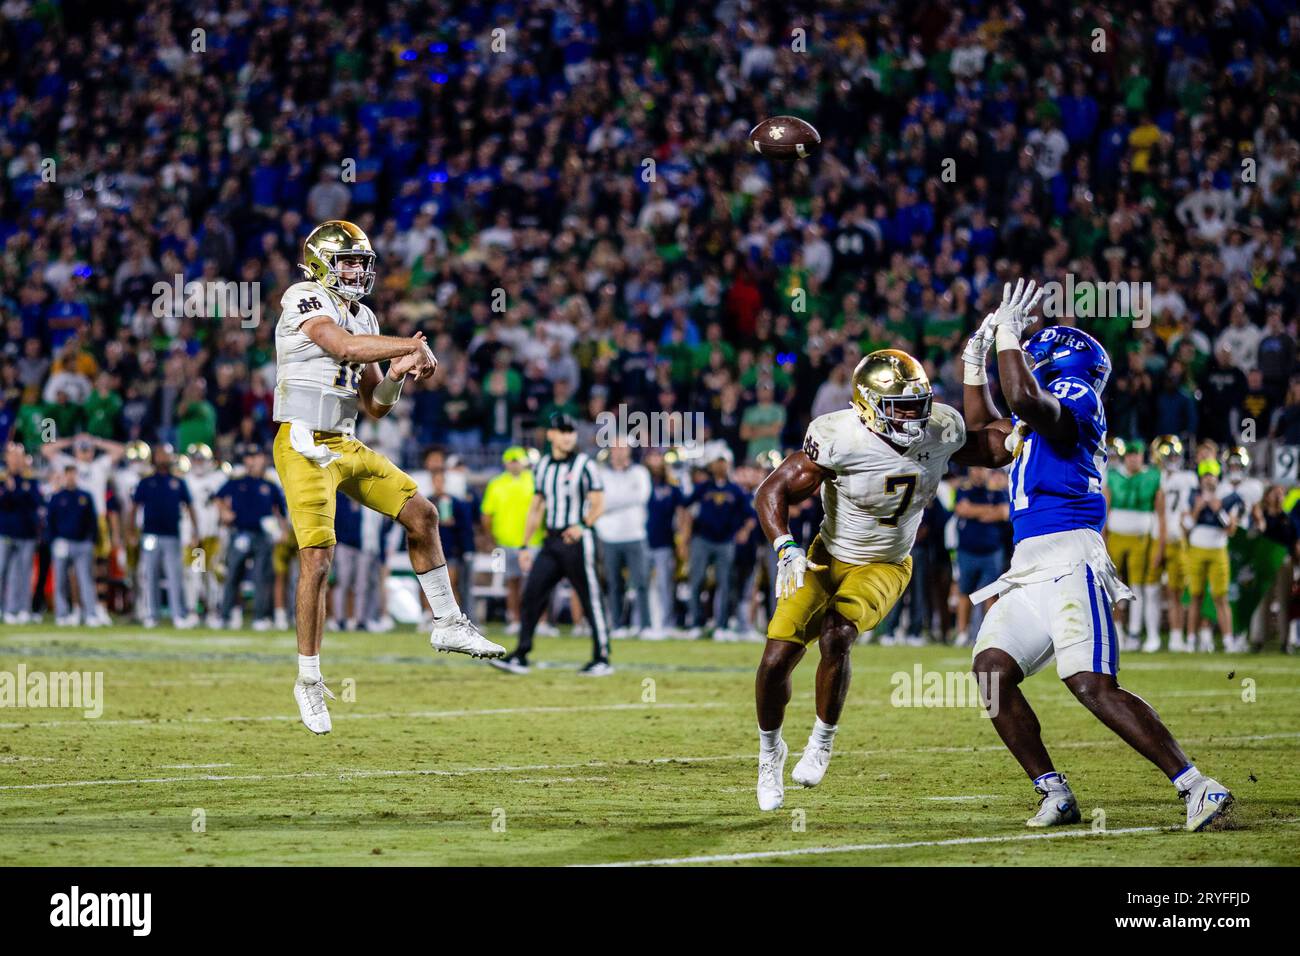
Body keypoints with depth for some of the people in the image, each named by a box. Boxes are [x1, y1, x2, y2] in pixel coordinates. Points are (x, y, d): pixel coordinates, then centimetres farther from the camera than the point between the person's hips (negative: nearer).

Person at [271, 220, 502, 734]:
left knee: (421, 514, 6)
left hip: (346, 446, 8)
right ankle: (309, 680, 0)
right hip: (303, 447, -8)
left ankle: (448, 624, 19)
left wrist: (396, 376, -5)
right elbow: (346, 347, -28)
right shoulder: (305, 300, -9)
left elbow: (375, 406, 16)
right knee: (317, 561, -10)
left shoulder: (363, 317, 14)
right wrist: (415, 347, -21)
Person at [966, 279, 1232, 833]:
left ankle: (1197, 788, -17)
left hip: (1068, 560, -9)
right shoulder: (1039, 418, 23)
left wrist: (1009, 332, -13)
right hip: (1029, 572, 9)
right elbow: (981, 431, 40)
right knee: (991, 670, -4)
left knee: (1094, 687, -18)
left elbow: (1023, 398, -26)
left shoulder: (1076, 400, -4)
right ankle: (1055, 795, 0)